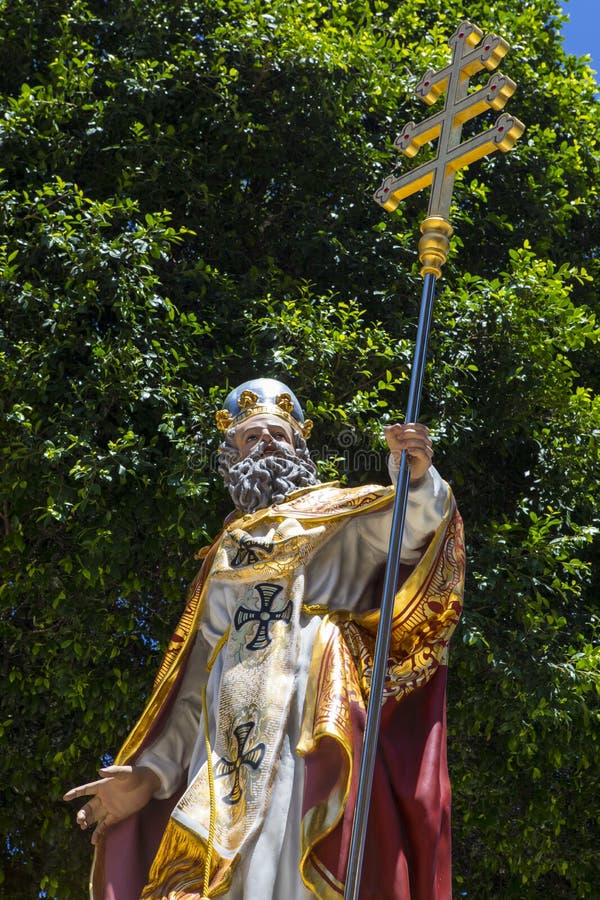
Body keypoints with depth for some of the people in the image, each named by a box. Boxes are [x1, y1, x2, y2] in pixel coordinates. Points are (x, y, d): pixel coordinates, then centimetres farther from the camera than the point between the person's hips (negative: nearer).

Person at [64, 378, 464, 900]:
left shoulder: (338, 512, 17)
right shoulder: (226, 553, 29)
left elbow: (411, 529, -4)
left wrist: (418, 480, -27)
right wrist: (152, 770, 15)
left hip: (313, 727, -4)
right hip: (229, 752, 4)